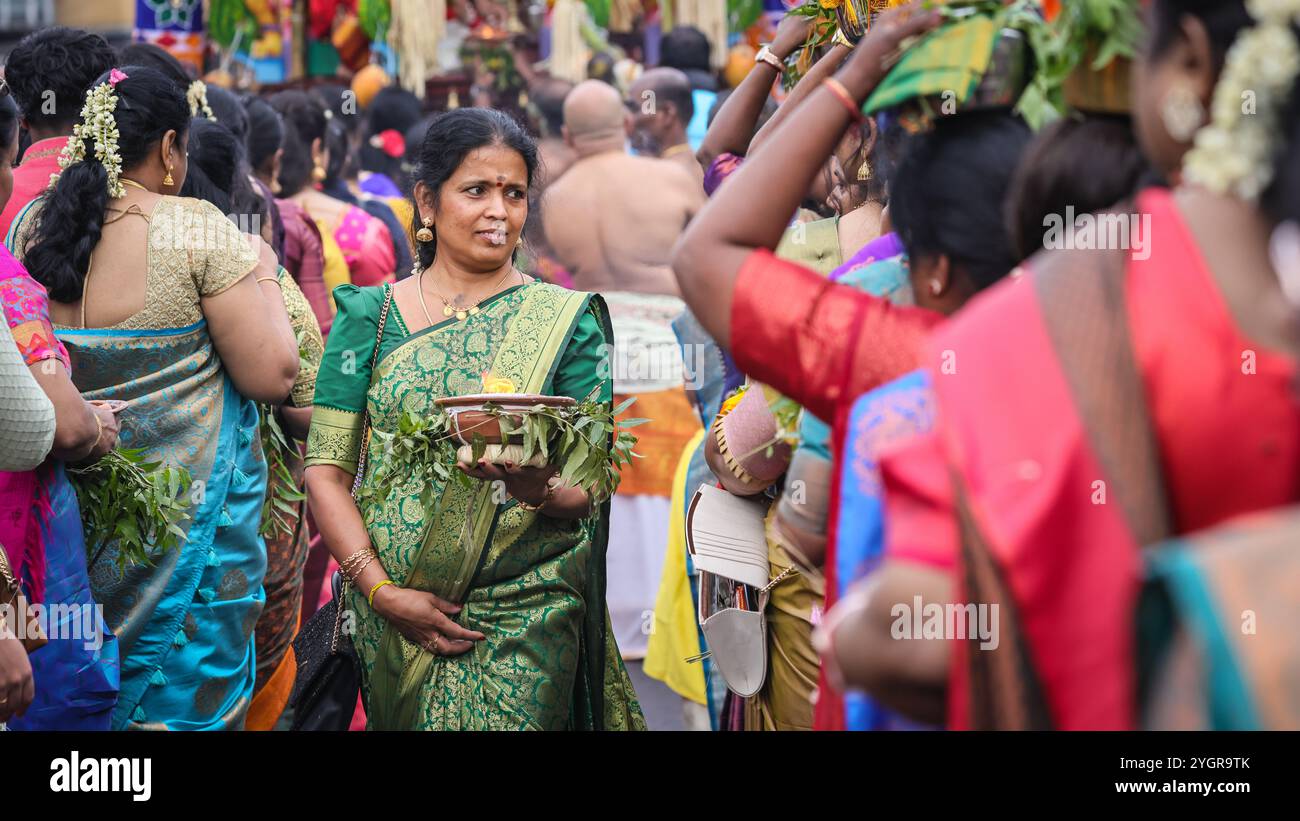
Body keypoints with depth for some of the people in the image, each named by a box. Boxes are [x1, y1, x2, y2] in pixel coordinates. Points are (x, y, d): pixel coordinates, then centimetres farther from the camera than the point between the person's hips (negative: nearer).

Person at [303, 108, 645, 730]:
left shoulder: (566, 321, 3)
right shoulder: (370, 316, 4)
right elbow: (326, 472, 0)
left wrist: (535, 485, -23)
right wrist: (383, 591, -11)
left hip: (522, 621, -1)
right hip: (391, 617, 1)